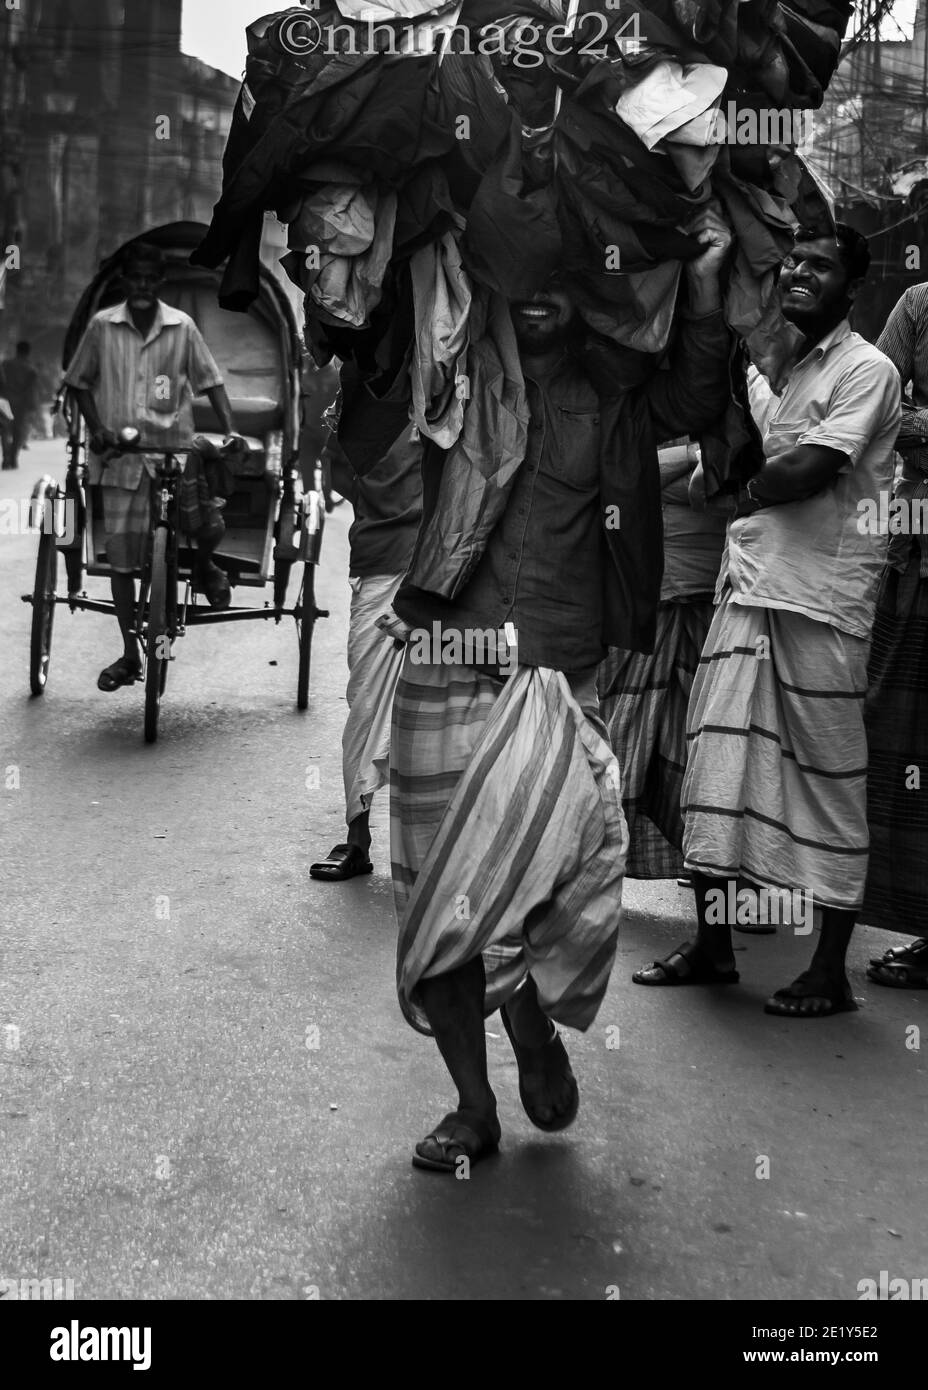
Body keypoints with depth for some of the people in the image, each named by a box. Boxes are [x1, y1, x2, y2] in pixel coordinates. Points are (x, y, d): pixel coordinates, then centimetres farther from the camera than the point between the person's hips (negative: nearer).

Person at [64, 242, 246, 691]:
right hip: (121, 457, 1)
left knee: (209, 526, -18)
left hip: (176, 452, 0)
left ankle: (204, 564, 21)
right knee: (121, 556, 2)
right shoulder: (102, 326, 1)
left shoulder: (182, 326, 0)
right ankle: (130, 655, 13)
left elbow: (210, 380, 2)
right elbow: (79, 382, 10)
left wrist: (230, 431, -11)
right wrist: (96, 427, -5)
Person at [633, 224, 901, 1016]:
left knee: (826, 778, -1)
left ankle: (831, 974, 9)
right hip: (749, 586, 7)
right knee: (717, 761, 6)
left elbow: (808, 471, -16)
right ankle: (713, 947, 19)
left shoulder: (866, 370, -4)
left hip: (821, 601, -7)